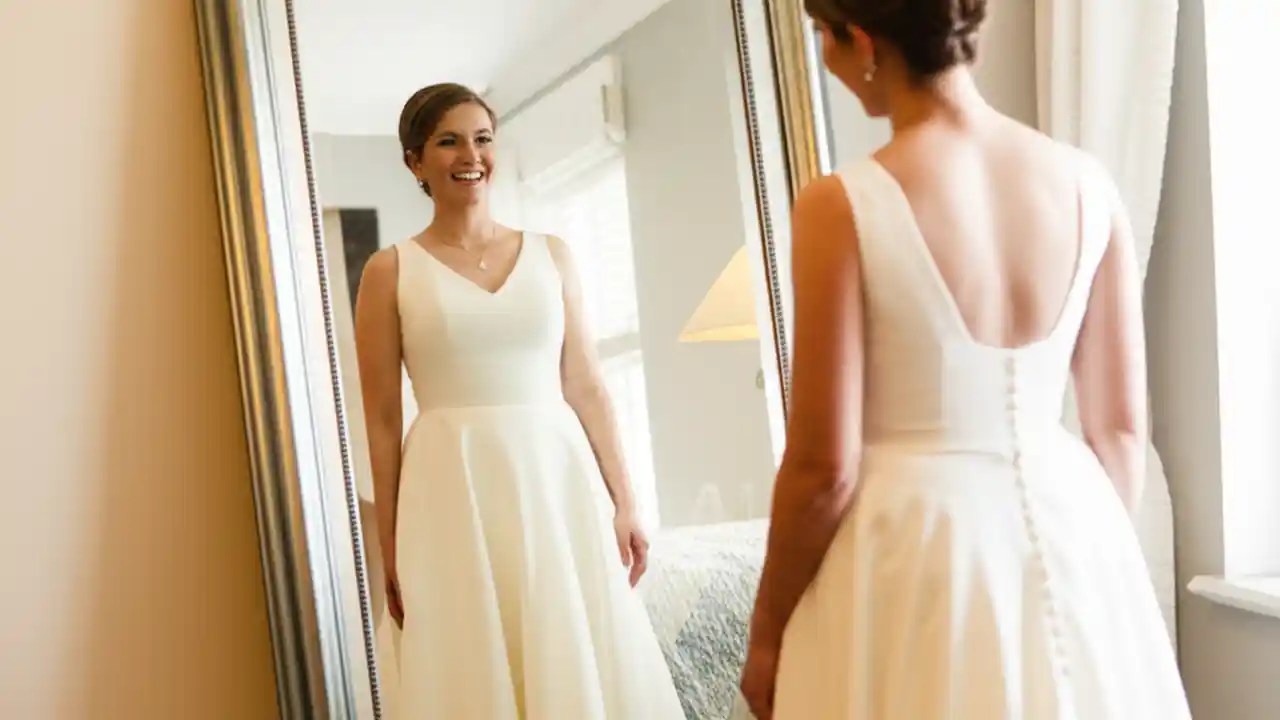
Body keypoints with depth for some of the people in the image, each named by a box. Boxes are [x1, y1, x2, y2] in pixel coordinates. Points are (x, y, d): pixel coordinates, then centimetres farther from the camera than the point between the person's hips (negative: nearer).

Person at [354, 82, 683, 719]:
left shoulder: (550, 254, 9)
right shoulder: (390, 271, 2)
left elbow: (586, 388, 8)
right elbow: (382, 421, 1)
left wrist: (622, 501, 3)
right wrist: (391, 550, 0)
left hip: (558, 481, 2)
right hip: (456, 493, -2)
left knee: (583, 665, 7)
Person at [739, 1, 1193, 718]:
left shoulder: (842, 205, -17)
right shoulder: (1088, 182, -3)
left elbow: (824, 467, -14)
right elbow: (1123, 427, 4)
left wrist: (767, 633, 0)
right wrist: (1098, 564, 19)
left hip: (915, 544, -4)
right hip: (1068, 528, 5)